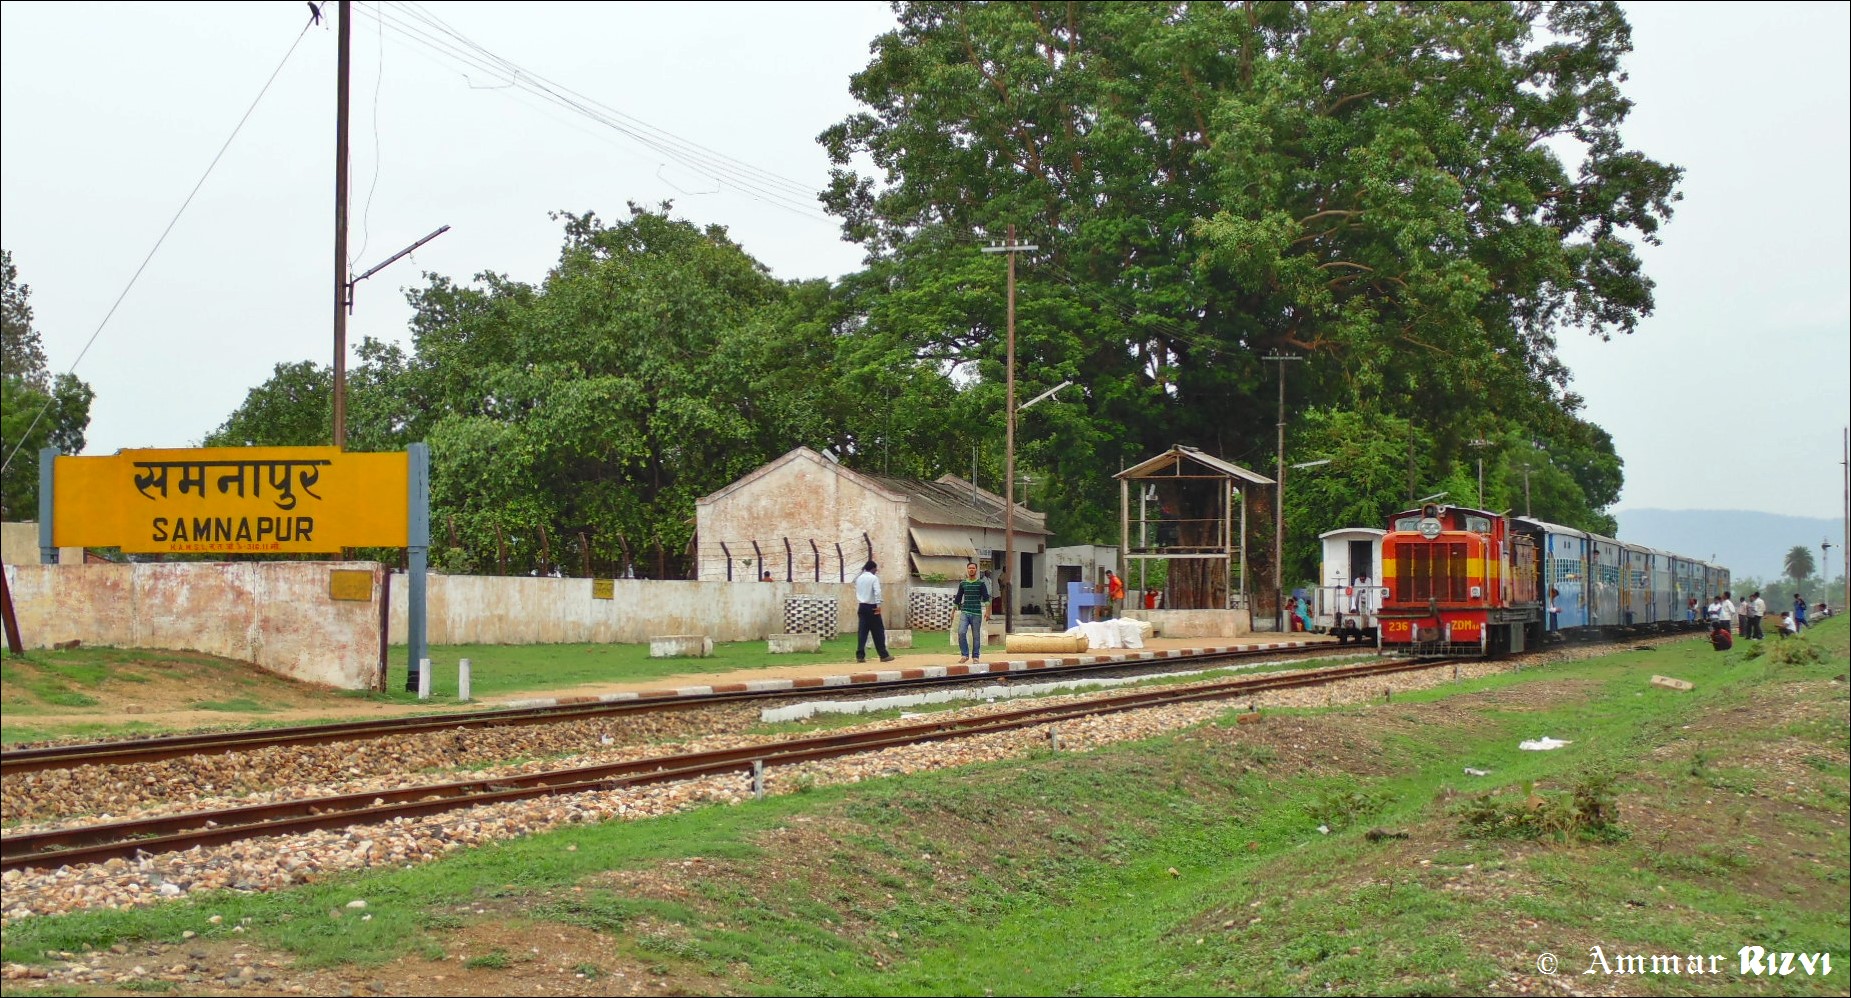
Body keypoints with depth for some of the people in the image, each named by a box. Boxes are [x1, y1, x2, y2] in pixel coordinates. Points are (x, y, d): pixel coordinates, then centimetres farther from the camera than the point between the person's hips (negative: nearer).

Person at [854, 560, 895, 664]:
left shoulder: (859, 578, 12)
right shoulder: (874, 578, -8)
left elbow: (857, 592, 15)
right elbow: (877, 592, -20)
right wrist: (878, 605, -21)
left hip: (862, 607, 6)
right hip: (871, 607, -6)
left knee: (862, 631, 4)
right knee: (878, 632, 1)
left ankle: (860, 655, -2)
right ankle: (883, 655, 4)